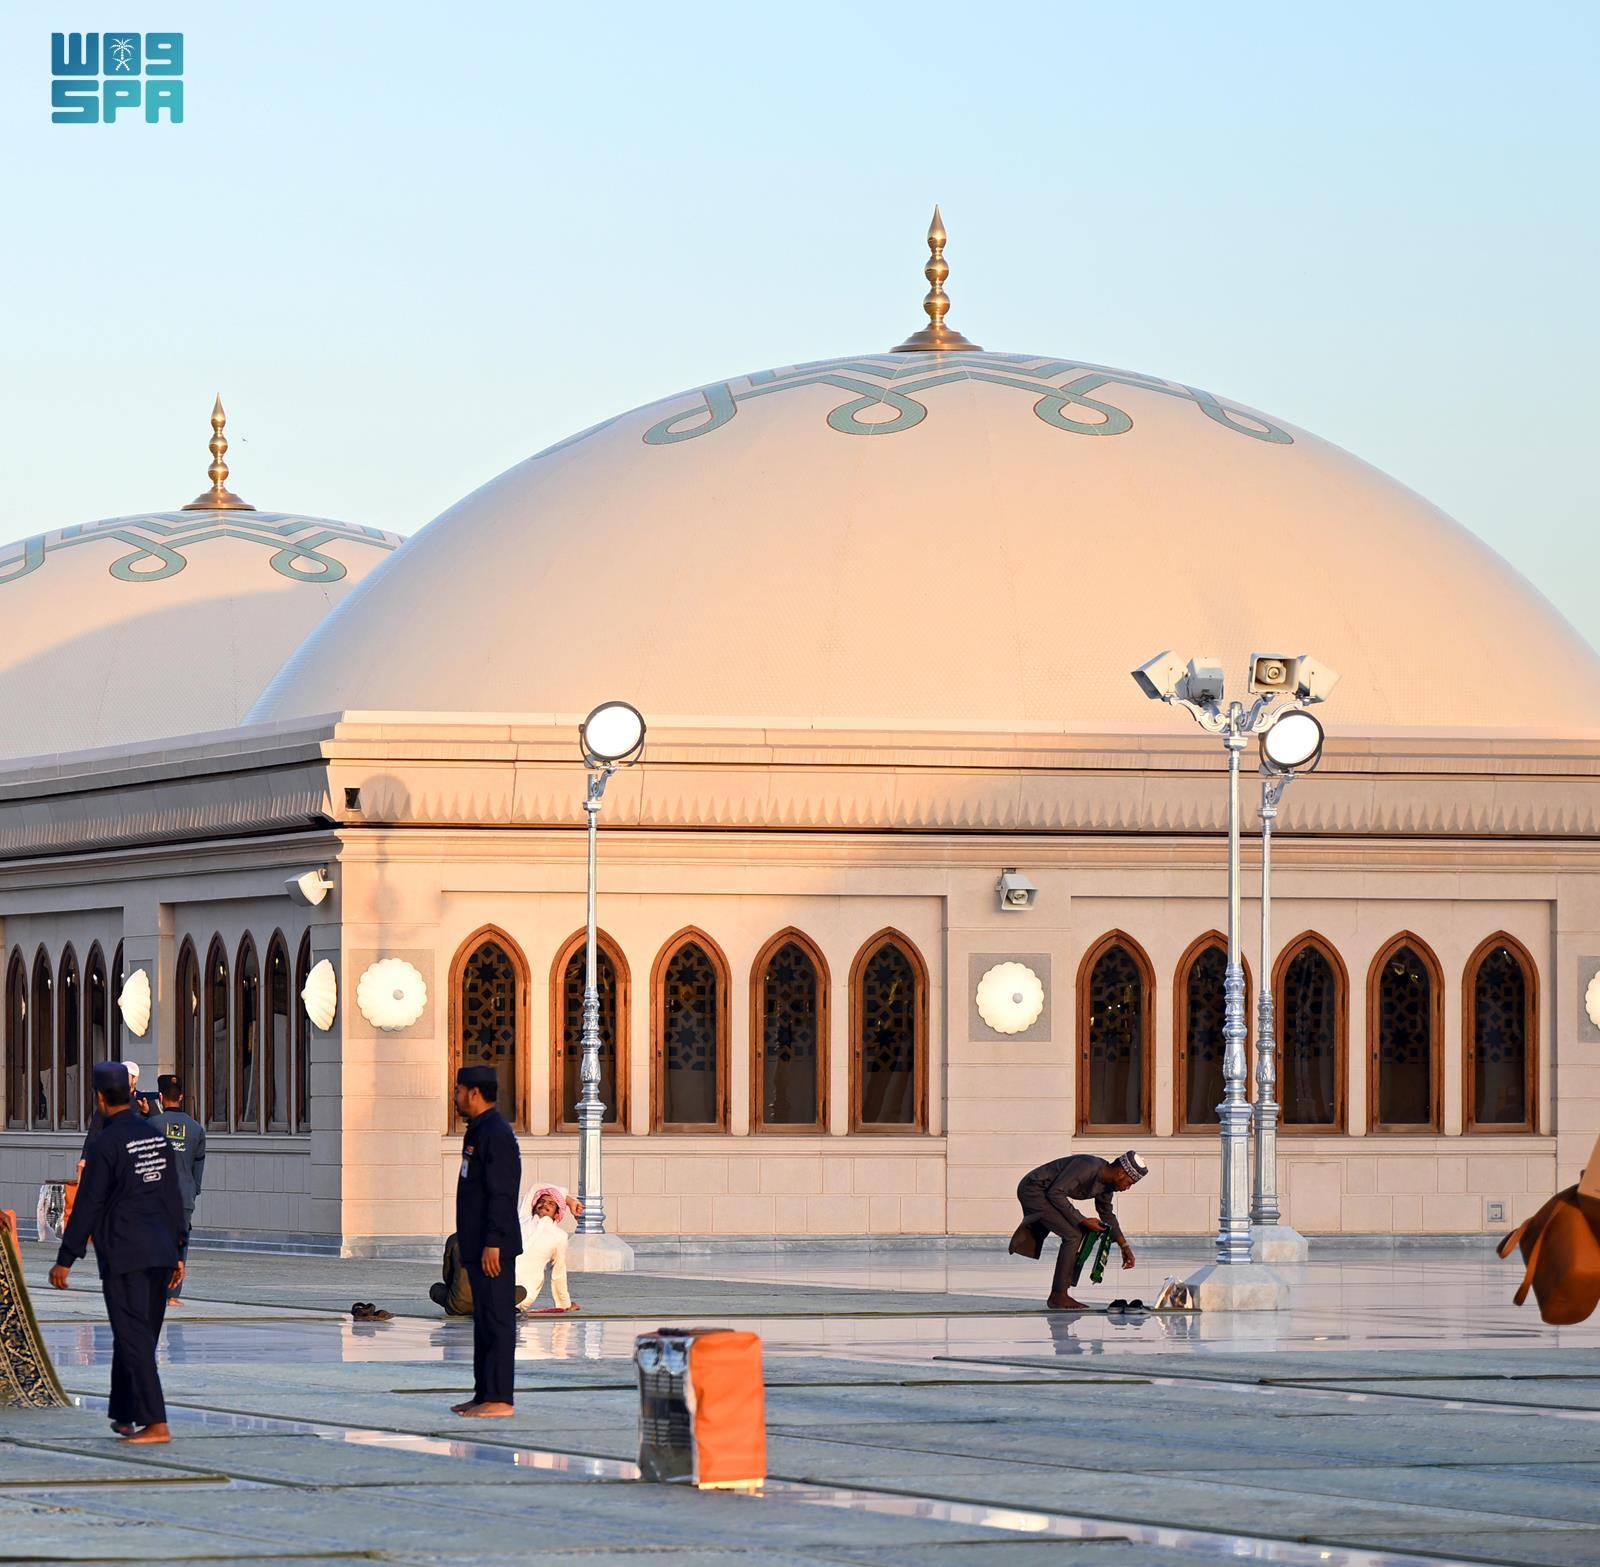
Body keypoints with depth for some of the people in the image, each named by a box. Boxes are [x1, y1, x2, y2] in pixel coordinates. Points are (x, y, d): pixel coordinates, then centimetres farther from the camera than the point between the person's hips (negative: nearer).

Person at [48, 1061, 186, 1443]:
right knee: (139, 1336, 16)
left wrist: (65, 1260, -7)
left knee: (133, 1339, -6)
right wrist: (177, 1252, 21)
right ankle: (123, 1416, 25)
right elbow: (173, 1199, 14)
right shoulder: (156, 1136, 9)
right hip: (160, 1253, 7)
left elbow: (88, 1206, -13)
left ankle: (155, 1423, -12)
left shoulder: (105, 1143, -13)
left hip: (124, 1255, -7)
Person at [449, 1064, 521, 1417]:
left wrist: (493, 1243, -24)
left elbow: (501, 1193, -21)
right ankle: (485, 1395, 18)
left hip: (493, 1249, -11)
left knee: (497, 1321, -9)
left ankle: (499, 1399, -9)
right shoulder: (479, 1132, 17)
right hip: (478, 1247, 11)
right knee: (484, 1321, 13)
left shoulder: (496, 1134, -15)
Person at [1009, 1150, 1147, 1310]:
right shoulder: (1088, 1167, -26)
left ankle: (1057, 1296, 7)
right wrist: (1083, 1221, -22)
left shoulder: (1107, 1182, 4)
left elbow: (1107, 1214, 20)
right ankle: (1059, 1296, -11)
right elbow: (1056, 1193, -27)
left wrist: (1124, 1246, 17)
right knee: (1073, 1236, -15)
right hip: (1033, 1190, -10)